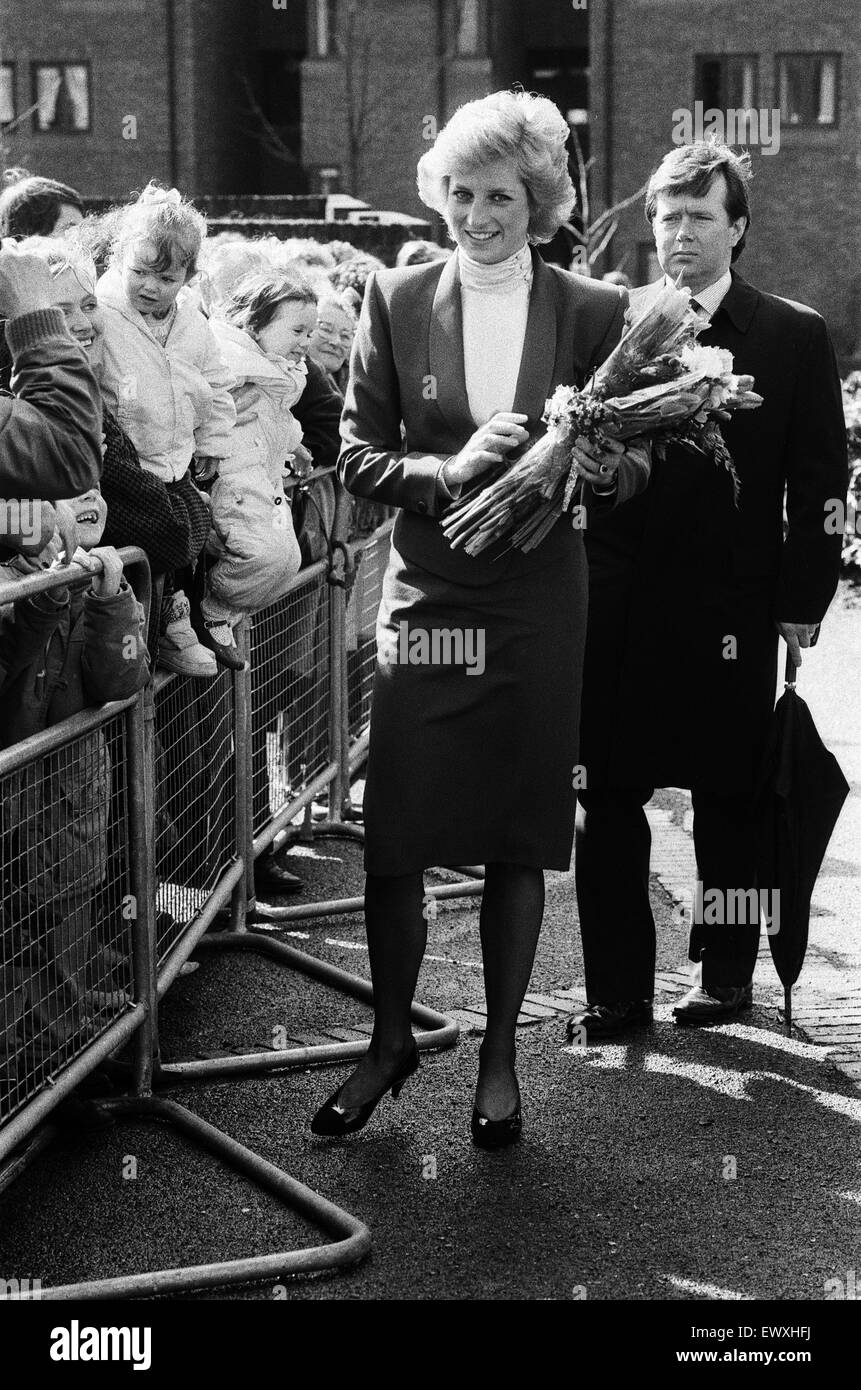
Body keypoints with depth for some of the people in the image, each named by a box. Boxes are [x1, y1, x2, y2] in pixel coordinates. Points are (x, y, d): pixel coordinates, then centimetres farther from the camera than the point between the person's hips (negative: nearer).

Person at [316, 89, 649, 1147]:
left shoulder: (592, 312, 2)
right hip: (425, 593, 0)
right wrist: (449, 470, -17)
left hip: (537, 604, 0)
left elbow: (633, 466, 5)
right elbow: (357, 455, 1)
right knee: (391, 840, -1)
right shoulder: (396, 301, 3)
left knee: (519, 840, 8)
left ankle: (499, 1053, 24)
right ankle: (389, 1040, 21)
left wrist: (599, 466, -18)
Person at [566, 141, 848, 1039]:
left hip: (730, 611, -1)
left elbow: (819, 482, 2)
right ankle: (616, 990, 14)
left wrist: (799, 603, -3)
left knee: (730, 801, 9)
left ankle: (724, 973, 25)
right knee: (606, 803, 3)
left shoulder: (794, 337, 3)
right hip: (617, 606, 1)